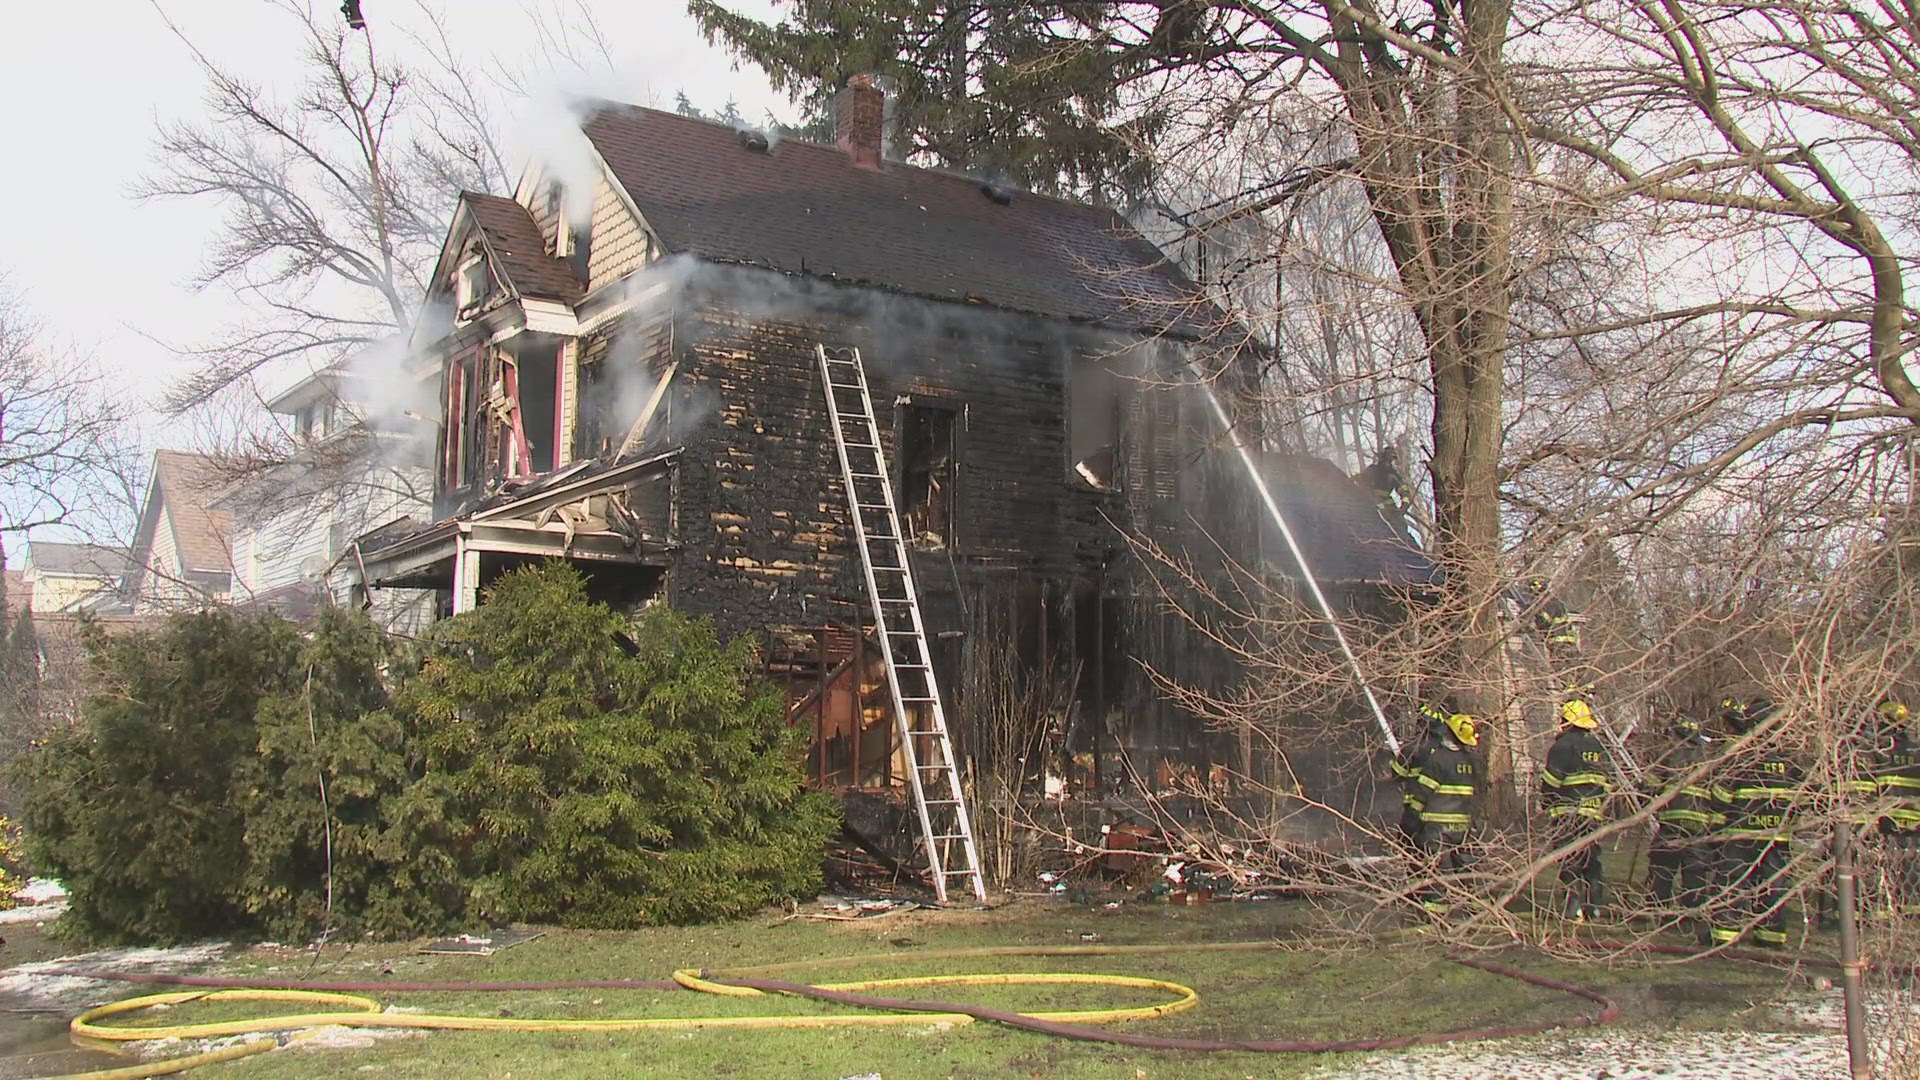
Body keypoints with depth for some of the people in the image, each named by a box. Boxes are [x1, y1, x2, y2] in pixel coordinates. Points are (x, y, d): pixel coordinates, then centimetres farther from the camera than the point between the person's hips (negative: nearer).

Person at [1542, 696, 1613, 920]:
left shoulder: (1564, 744, -7)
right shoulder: (1599, 747, 16)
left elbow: (1550, 781, -9)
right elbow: (1608, 783, 19)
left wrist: (1548, 805, 6)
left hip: (1568, 815, -7)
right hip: (1594, 815, 7)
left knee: (1570, 862, -7)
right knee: (1592, 862, 11)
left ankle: (1575, 910, -14)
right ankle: (1594, 909, 12)